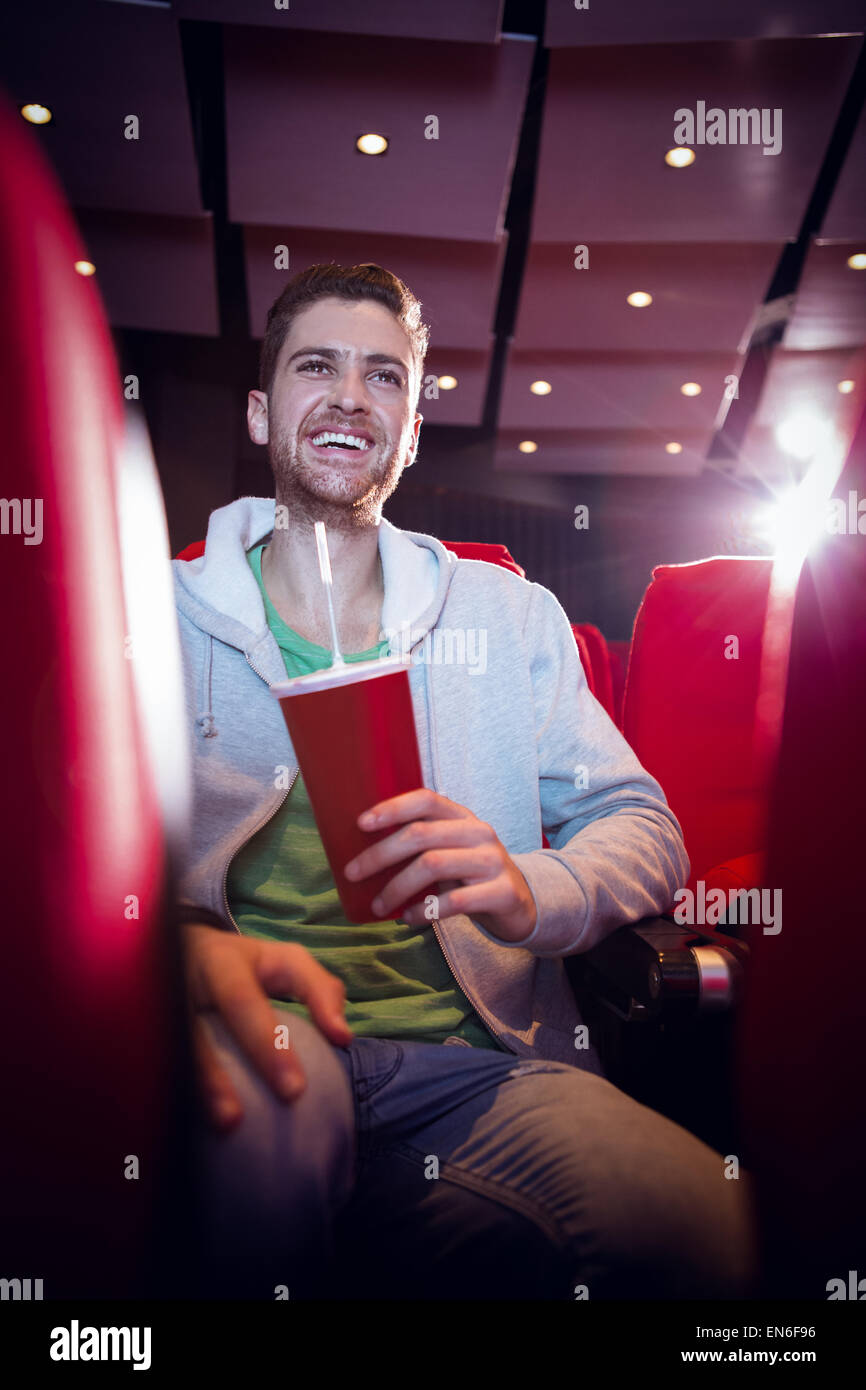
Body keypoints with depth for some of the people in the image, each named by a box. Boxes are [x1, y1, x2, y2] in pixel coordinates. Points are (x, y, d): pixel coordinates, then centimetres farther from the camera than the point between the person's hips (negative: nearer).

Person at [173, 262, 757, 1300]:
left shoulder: (510, 617, 17)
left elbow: (644, 827, 10)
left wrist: (534, 891, -14)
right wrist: (186, 947, -25)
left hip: (471, 1066, 4)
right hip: (258, 1055, -3)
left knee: (705, 1230, -27)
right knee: (269, 1087, -40)